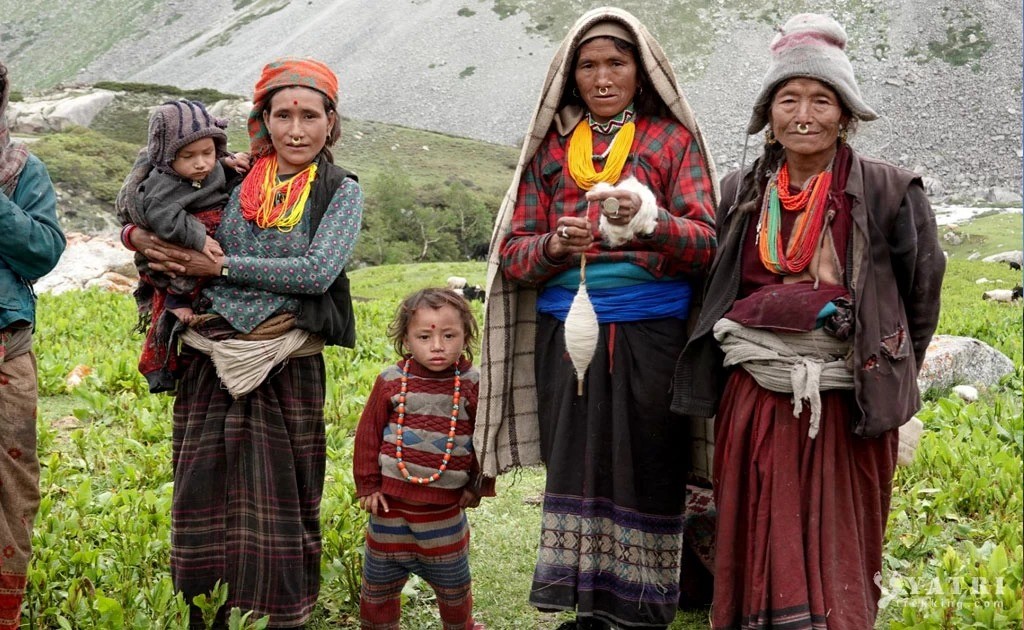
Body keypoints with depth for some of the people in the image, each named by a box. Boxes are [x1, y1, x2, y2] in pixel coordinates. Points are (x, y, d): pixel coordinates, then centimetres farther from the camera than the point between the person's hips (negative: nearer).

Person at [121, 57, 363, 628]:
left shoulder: (341, 191, 1)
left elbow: (317, 271, -13)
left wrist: (221, 266, -11)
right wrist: (141, 236, -6)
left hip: (287, 364, -3)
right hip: (212, 358, 3)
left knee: (280, 498, 4)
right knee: (204, 493, 8)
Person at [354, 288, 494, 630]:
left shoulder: (473, 385, -8)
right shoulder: (391, 381, -7)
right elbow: (368, 434, -1)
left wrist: (479, 486, 1)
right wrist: (367, 486, -1)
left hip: (445, 507, 0)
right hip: (390, 502, 1)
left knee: (453, 583, 16)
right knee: (378, 582, 13)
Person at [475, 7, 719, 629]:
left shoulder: (674, 139, 6)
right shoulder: (551, 145, 13)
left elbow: (707, 245, -6)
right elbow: (512, 254, 8)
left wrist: (648, 220, -25)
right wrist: (554, 245, -14)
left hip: (652, 334, -2)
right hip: (566, 330, 3)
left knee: (645, 470, -2)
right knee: (575, 467, 4)